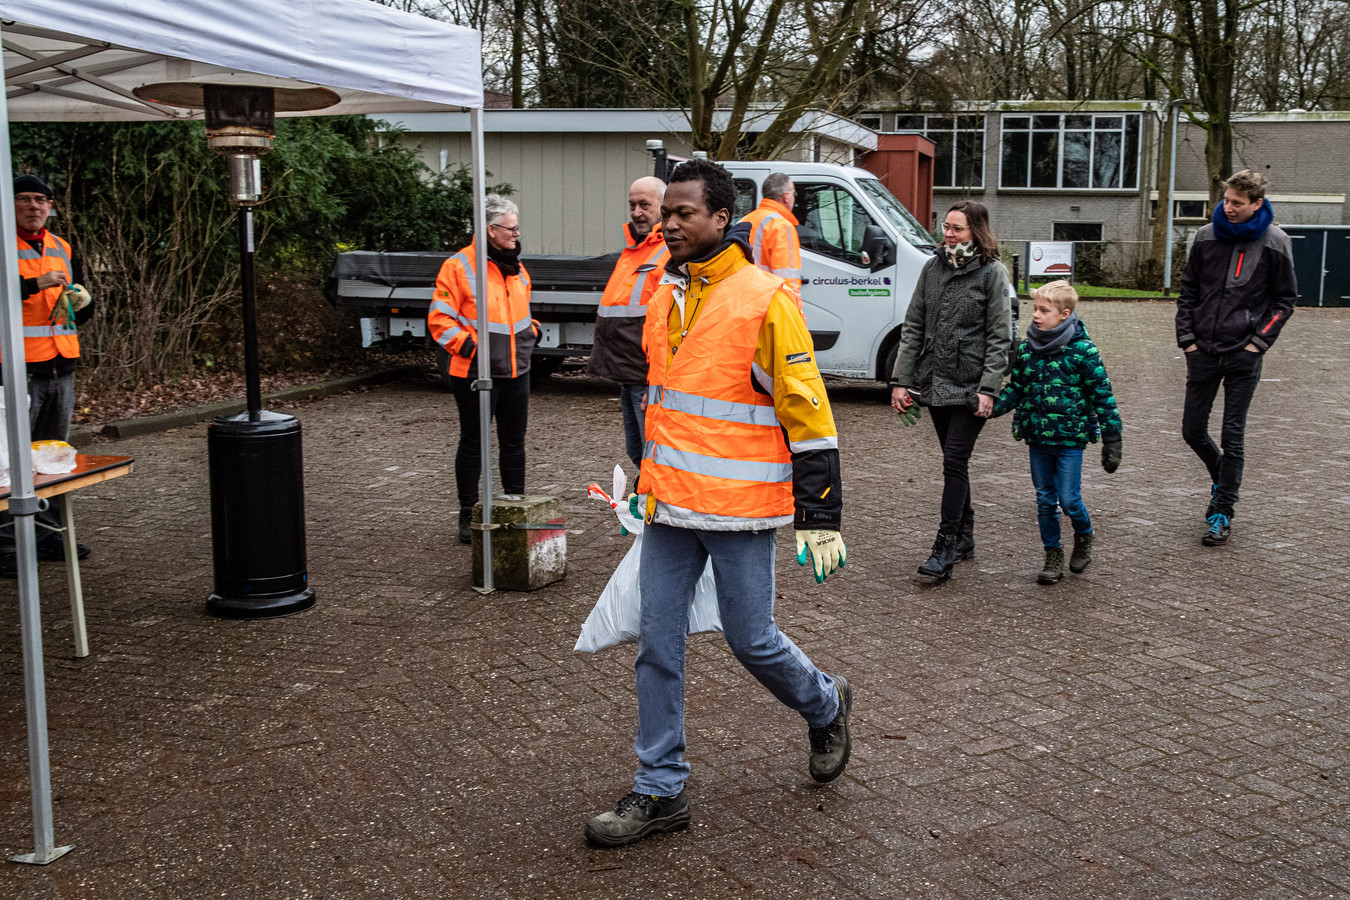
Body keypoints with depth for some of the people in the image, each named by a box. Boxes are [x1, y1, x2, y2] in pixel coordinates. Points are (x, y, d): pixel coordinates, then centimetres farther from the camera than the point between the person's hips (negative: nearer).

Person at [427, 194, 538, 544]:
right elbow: (439, 319, -10)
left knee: (514, 442, 12)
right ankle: (468, 515, 13)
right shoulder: (459, 266, -9)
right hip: (477, 373, -6)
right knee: (472, 442, 3)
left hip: (517, 371, 6)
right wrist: (468, 346, -18)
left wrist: (531, 331, 11)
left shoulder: (516, 268, 13)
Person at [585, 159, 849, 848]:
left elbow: (807, 412, -12)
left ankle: (825, 707, 36)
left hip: (738, 507, -6)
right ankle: (660, 790, 18)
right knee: (657, 644, 7)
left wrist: (821, 518, -13)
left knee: (750, 639, 5)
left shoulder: (764, 299, -13)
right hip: (669, 506, 7)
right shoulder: (665, 296, 9)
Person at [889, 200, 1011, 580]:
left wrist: (988, 390, -16)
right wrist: (901, 381, 3)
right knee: (953, 461, 14)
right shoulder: (933, 268, 8)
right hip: (935, 383, 5)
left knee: (955, 462, -8)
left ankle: (945, 549, -4)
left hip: (970, 387, -5)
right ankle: (964, 538, 26)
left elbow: (999, 337, -8)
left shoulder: (992, 274, -6)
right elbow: (913, 327, 9)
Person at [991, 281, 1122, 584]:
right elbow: (1016, 390, 11)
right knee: (1045, 500, 10)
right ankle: (1053, 556, 23)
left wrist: (1112, 440, -8)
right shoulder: (1025, 350, 2)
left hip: (1070, 438, -4)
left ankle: (1084, 536, 28)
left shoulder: (1082, 350, -11)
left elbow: (1102, 396, -7)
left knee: (1069, 499, -2)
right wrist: (993, 406, -8)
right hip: (1037, 439, 4)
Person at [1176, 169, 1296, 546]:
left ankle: (1223, 512, 11)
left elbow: (1284, 300, 4)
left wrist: (1258, 342, -6)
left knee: (1232, 436, 0)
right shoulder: (1207, 236, 3)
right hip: (1203, 350, 3)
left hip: (1243, 353, -3)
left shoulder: (1275, 242, -3)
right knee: (1192, 430, 7)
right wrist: (1187, 338, 2)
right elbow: (1188, 291, 11)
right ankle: (1222, 480, 35)